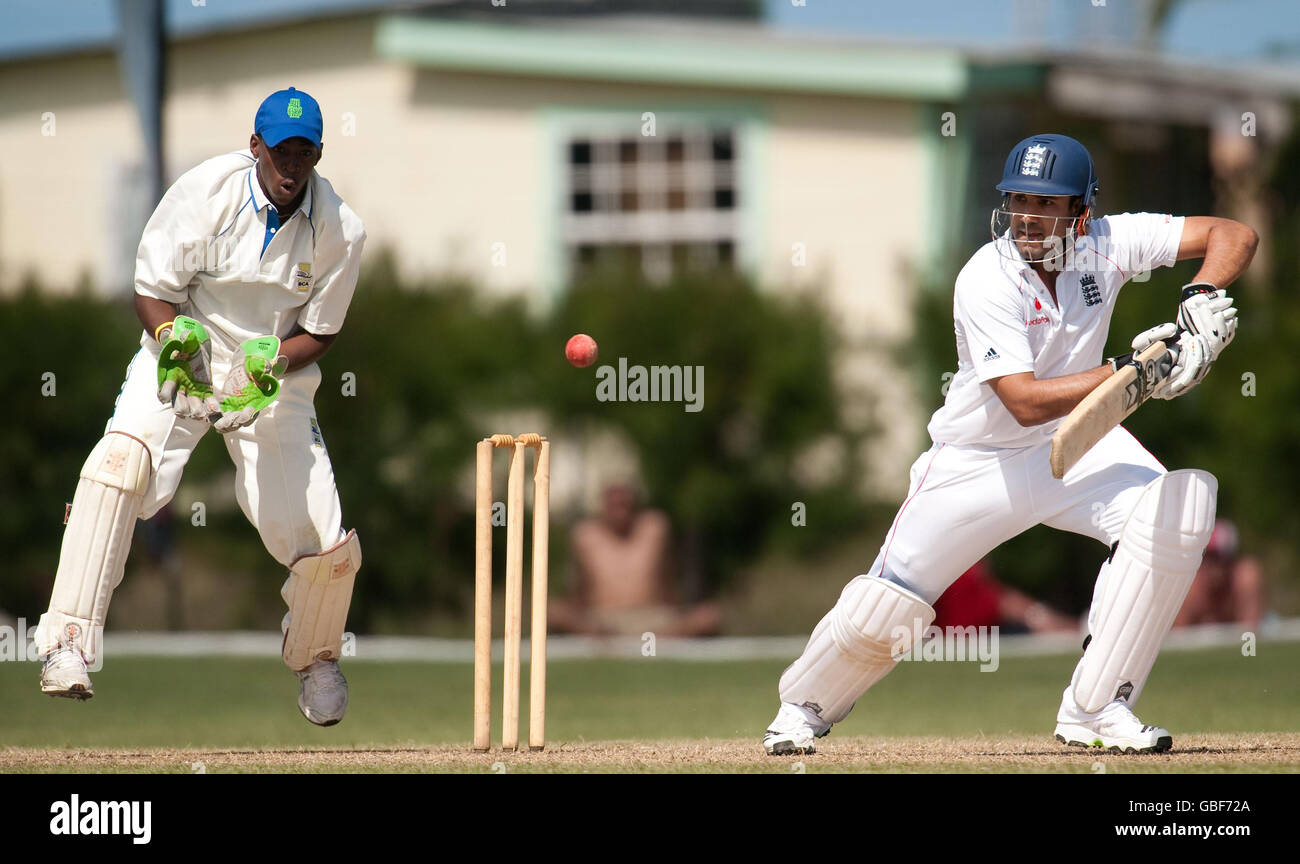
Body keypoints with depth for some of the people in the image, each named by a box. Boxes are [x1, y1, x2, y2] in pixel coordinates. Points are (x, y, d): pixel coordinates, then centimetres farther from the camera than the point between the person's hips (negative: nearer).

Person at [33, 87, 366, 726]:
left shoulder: (340, 231, -11)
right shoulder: (206, 191, -17)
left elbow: (319, 332, -1)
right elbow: (151, 290, -10)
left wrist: (272, 361, -22)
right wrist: (175, 335, -32)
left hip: (278, 376, 2)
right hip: (185, 359, -2)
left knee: (331, 552, -6)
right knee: (123, 454, -34)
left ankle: (314, 655, 32)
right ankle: (69, 646, -33)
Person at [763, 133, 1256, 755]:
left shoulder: (1106, 243, -15)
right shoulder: (985, 282, -26)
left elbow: (1235, 236, -14)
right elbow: (1025, 402, -33)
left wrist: (1203, 299, -33)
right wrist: (1134, 371, -38)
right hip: (977, 460, -3)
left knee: (1175, 505, -24)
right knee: (882, 610, -5)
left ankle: (1094, 708, -15)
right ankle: (804, 705, 30)